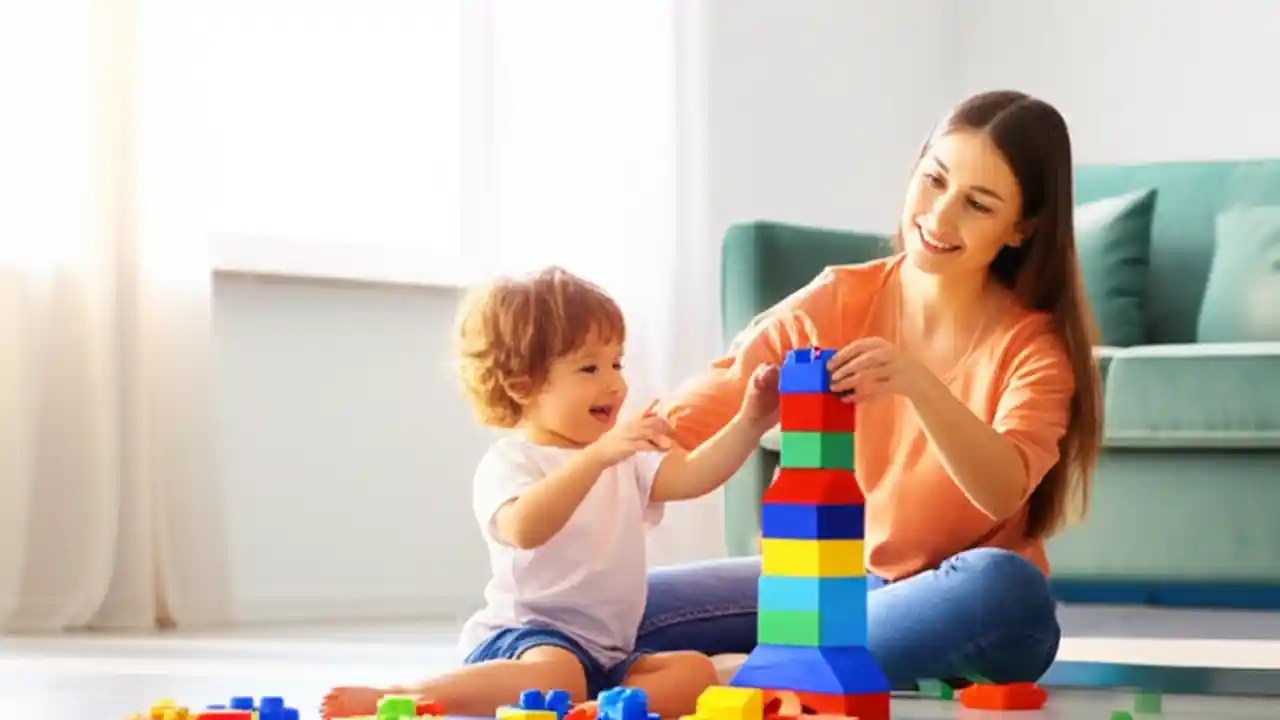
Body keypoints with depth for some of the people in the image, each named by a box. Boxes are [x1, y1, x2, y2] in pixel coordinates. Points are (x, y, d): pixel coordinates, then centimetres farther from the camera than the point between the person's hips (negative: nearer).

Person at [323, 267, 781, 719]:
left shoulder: (625, 457, 17)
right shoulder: (510, 462, -8)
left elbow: (691, 477, 1)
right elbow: (525, 528, -30)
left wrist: (749, 425, -15)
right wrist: (597, 456, -40)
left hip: (607, 655, 8)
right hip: (523, 638, -8)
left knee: (695, 672, -12)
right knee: (556, 677, -38)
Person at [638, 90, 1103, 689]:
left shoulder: (1035, 346, -10)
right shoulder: (836, 303, -4)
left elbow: (1003, 492, -29)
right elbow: (699, 410, -14)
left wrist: (918, 384, -46)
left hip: (956, 607, -2)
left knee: (1006, 587, -39)